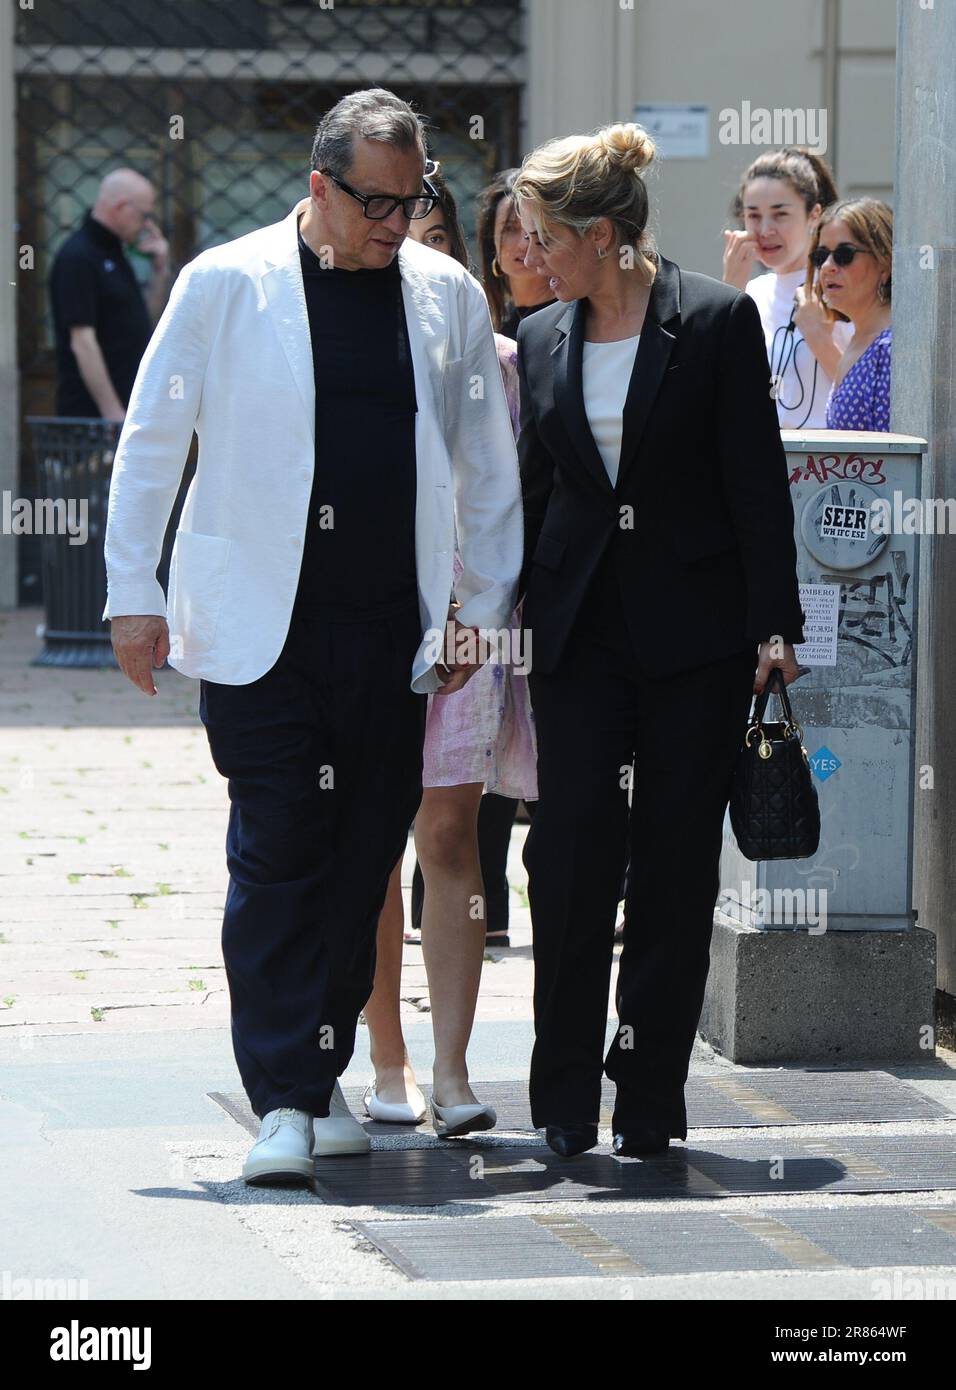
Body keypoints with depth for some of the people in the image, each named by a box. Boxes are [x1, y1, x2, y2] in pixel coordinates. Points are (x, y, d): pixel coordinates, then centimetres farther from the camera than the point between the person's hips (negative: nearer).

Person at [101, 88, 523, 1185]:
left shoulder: (448, 297, 8)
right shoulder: (225, 284, -1)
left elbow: (490, 465, 15)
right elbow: (151, 440, 3)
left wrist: (484, 605, 12)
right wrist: (133, 593, 0)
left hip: (391, 626, 3)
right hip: (258, 621, -3)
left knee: (365, 849, 6)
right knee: (278, 850, -7)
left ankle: (321, 1073, 20)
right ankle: (283, 1101, -5)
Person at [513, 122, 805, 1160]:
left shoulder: (719, 320, -5)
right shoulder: (542, 340, 8)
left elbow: (756, 481, -6)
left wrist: (772, 625, -9)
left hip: (694, 626, -3)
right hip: (579, 626, 3)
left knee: (675, 859, 1)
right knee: (570, 844, -7)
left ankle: (649, 1095, 10)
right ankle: (566, 1100, 1)